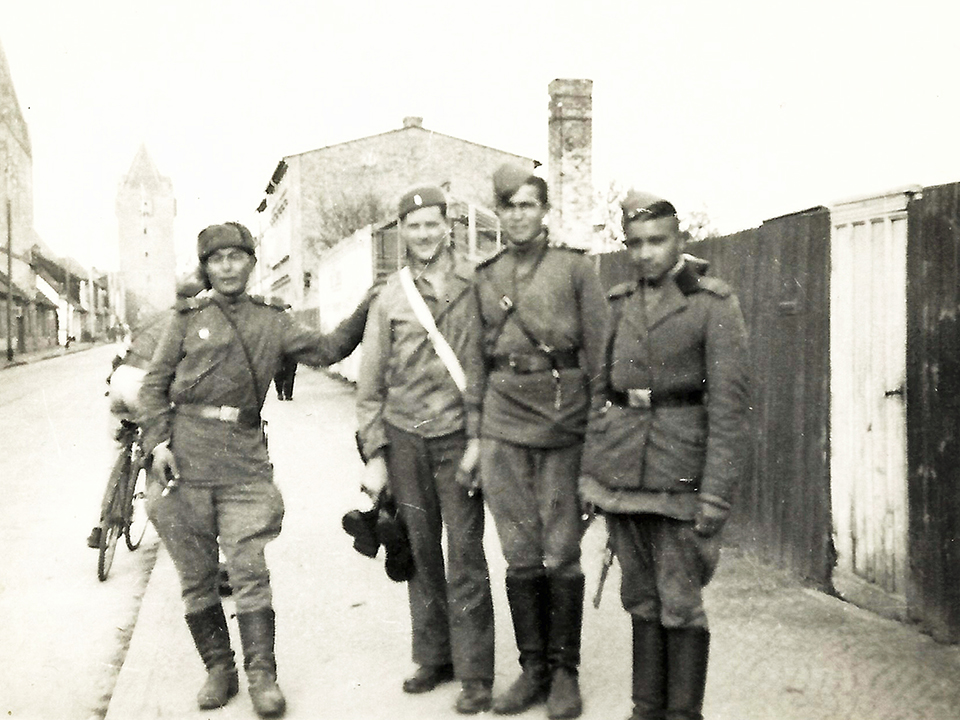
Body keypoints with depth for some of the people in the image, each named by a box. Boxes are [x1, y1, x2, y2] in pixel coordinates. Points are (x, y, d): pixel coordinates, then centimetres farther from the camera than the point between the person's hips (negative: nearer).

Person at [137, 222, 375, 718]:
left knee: (249, 570, -4)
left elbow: (328, 349, 9)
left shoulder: (272, 323, 12)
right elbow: (154, 384, 7)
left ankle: (261, 675, 5)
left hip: (244, 461, 0)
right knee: (196, 575, 6)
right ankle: (218, 669, 20)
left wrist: (368, 308, 1)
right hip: (185, 459, 0)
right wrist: (157, 441, -6)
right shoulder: (188, 319, 8)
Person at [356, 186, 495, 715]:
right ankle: (433, 658, 25)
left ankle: (475, 675, 8)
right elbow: (370, 384, 8)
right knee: (420, 554, 11)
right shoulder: (389, 299, 7)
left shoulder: (477, 287, -1)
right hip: (404, 439, 3)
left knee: (465, 559, -2)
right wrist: (374, 454, 3)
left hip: (459, 438, -3)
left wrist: (479, 438, -7)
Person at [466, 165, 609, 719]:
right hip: (504, 422, 3)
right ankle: (533, 669, 20)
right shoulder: (485, 278, 12)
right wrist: (474, 433, 8)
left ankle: (565, 672, 16)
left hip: (563, 421, -3)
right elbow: (477, 359, 13)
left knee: (562, 553, 1)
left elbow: (600, 355, 1)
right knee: (520, 555, 7)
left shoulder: (576, 268, 2)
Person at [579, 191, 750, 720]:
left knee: (679, 601, 1)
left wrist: (717, 493, -16)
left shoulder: (714, 304, -7)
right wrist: (594, 472, 15)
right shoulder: (621, 303, 10)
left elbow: (728, 403, -11)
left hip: (679, 471, -5)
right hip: (621, 466, 5)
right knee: (641, 596, 13)